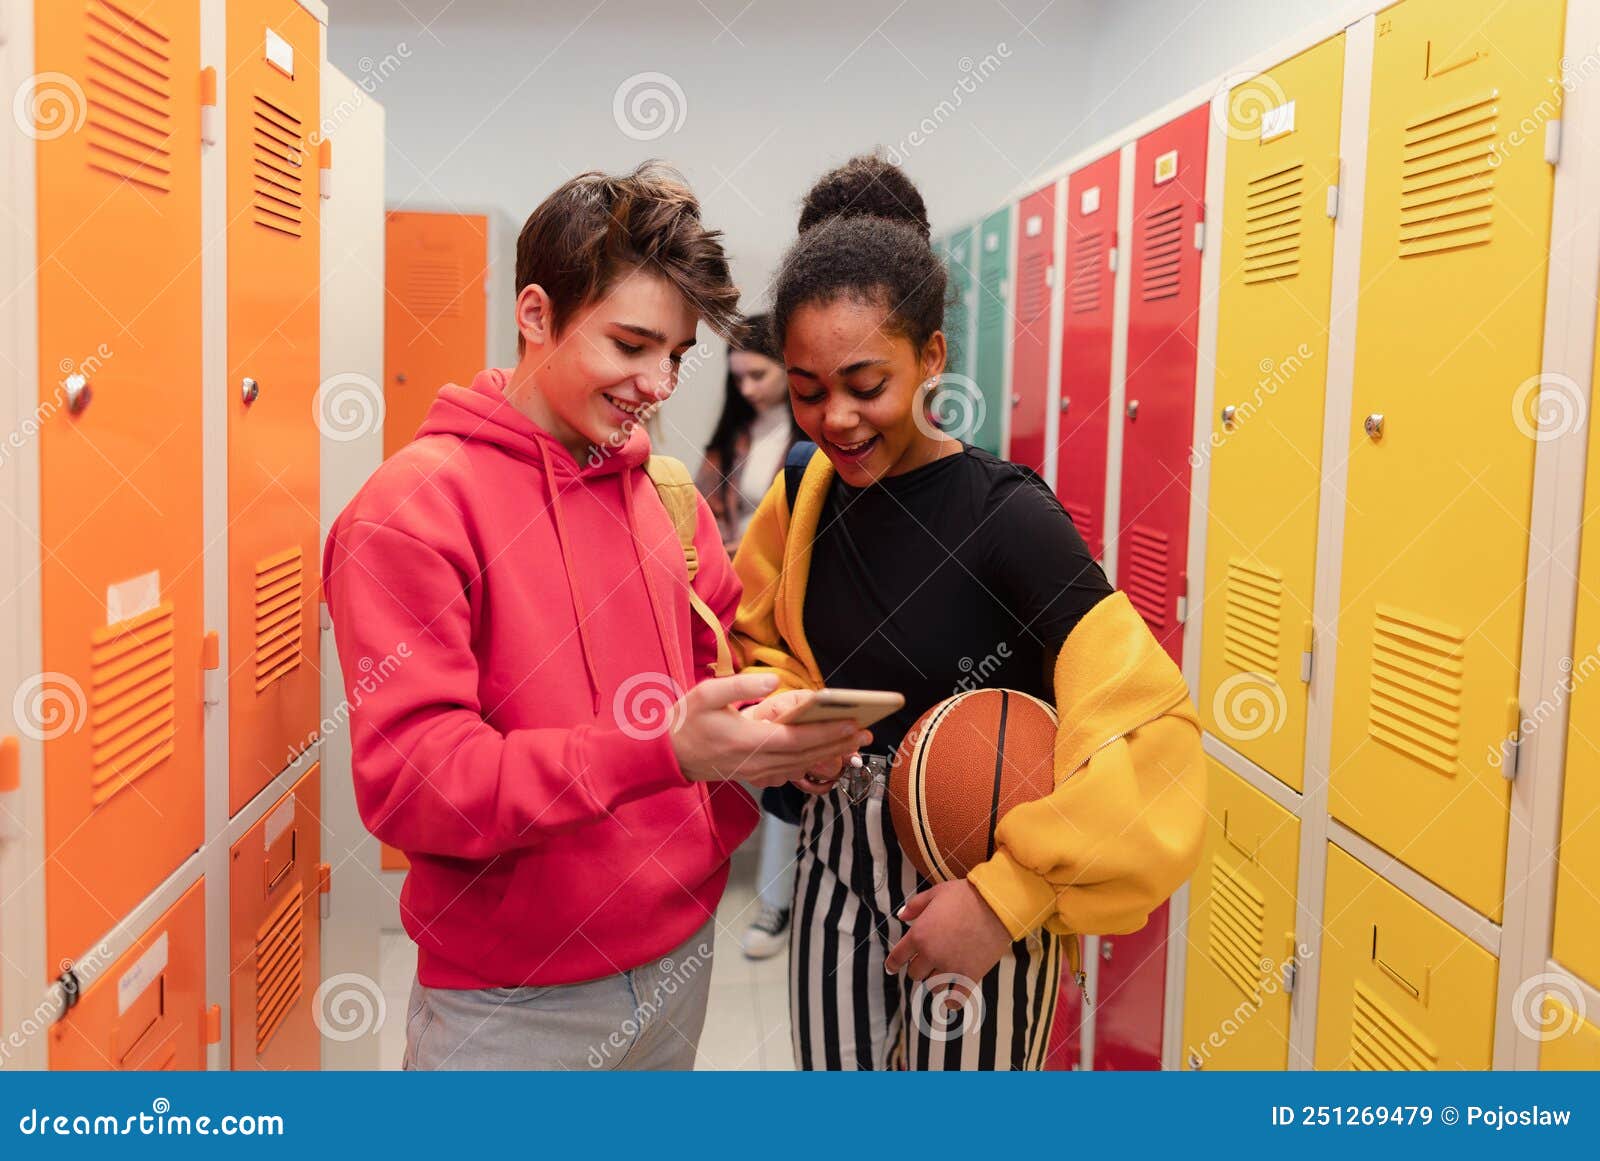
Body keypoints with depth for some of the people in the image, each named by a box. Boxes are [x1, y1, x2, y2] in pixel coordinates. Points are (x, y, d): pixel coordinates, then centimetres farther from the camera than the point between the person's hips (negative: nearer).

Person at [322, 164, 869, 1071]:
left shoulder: (668, 495, 5)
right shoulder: (413, 507, -14)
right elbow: (408, 781, -21)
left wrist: (778, 740, -12)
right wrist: (664, 751, -31)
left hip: (682, 955, 6)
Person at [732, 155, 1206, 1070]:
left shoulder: (1006, 518, -20)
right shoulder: (804, 498, -2)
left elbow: (1150, 732, -25)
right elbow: (756, 640, 14)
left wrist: (1006, 897, -27)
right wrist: (786, 716, -7)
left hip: (970, 888, -5)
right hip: (837, 869, 5)